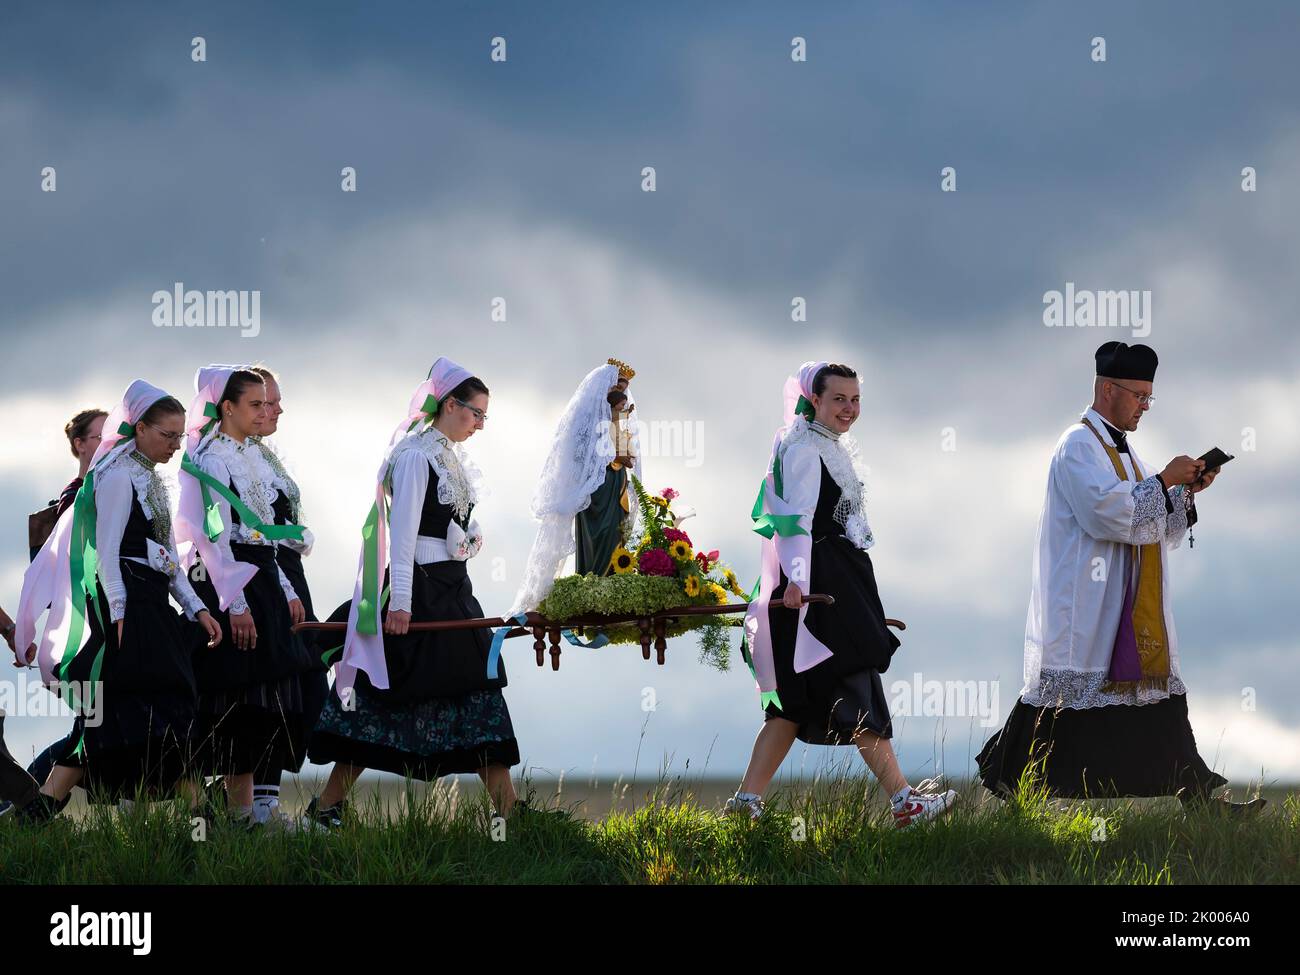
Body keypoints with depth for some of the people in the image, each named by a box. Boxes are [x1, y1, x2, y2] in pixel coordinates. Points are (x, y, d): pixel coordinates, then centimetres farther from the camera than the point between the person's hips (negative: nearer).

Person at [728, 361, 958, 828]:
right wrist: (797, 579, -30)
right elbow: (798, 519, -20)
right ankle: (903, 802, -12)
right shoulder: (805, 450, -10)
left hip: (839, 579, 11)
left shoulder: (832, 448, 21)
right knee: (855, 688, -10)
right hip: (818, 583, -11)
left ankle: (747, 800, 5)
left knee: (798, 701, 7)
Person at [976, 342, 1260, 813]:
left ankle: (1197, 800, 3)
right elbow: (1108, 513, -23)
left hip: (1133, 611, 9)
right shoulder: (1079, 446, -9)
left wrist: (1187, 490, 5)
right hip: (1085, 610, -9)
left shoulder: (1122, 450, 19)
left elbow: (1160, 530, 20)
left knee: (1161, 700, 5)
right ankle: (1011, 786, 0)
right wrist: (1164, 481, -16)